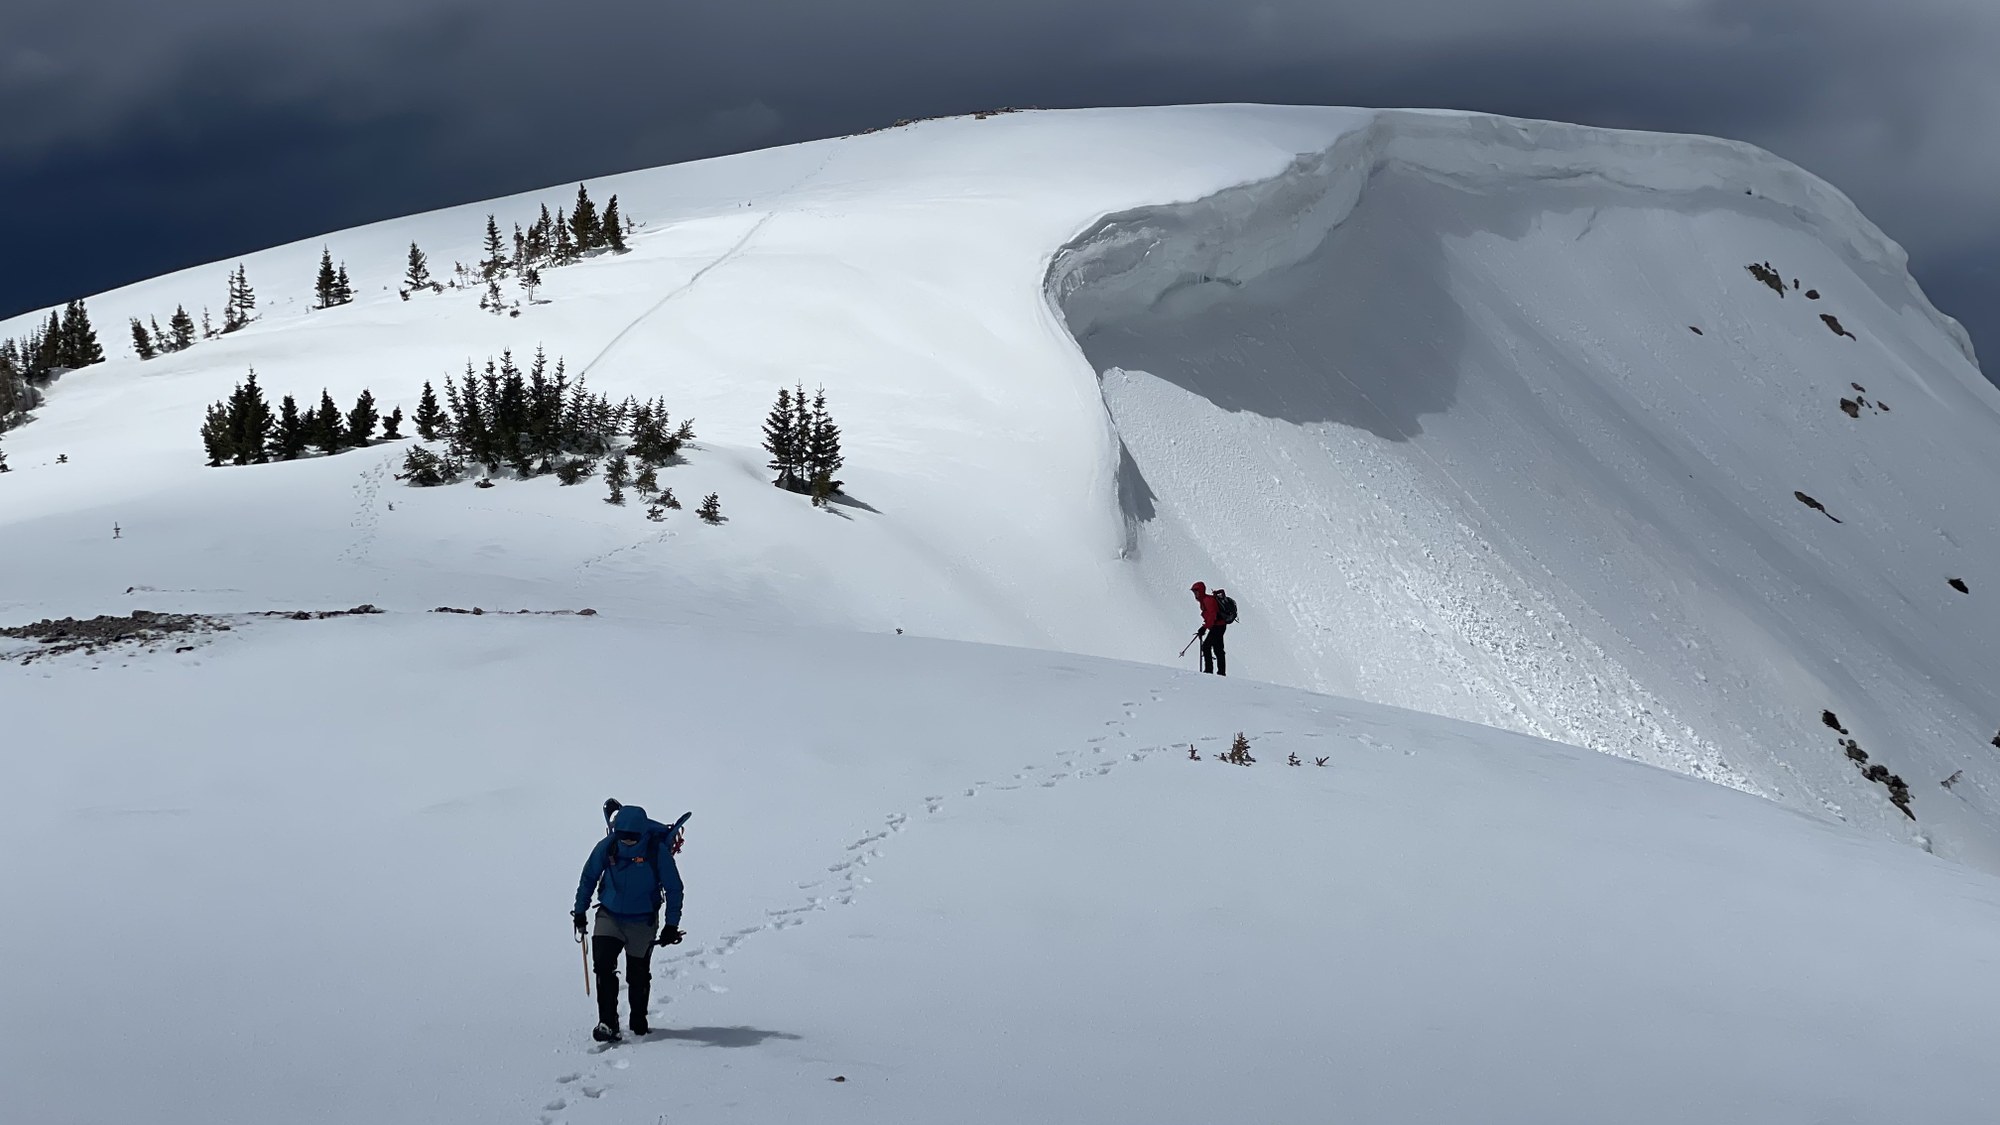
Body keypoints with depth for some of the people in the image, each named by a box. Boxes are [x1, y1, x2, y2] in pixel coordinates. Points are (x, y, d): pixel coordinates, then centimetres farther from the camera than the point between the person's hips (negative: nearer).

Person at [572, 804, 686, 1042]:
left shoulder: (657, 850, -17)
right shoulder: (607, 847, -12)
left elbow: (674, 888, -6)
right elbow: (589, 877, 5)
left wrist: (672, 924, -8)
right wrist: (580, 910, 8)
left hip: (642, 921, -1)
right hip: (609, 915, 1)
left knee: (638, 975, 8)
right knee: (603, 963, -18)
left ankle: (639, 1022, 30)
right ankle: (607, 1023, -15)